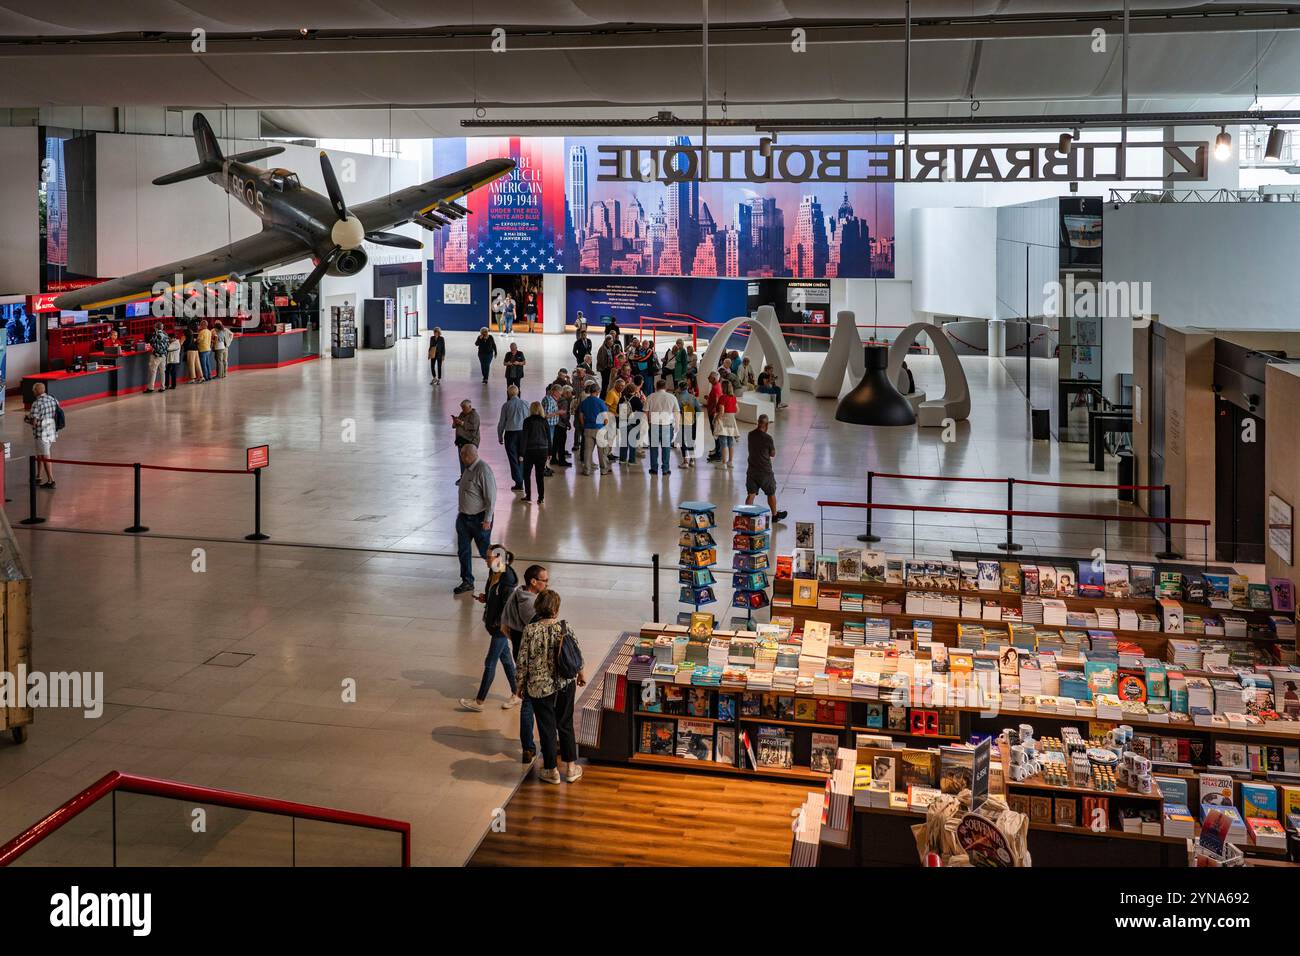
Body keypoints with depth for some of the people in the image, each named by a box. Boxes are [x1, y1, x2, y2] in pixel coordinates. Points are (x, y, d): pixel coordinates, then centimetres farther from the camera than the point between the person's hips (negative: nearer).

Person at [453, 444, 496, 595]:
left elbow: (491, 497, -22)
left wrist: (487, 520, -21)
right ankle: (467, 581, 20)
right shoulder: (468, 468, 7)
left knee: (485, 551, 4)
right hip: (464, 517, 8)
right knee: (463, 551, 9)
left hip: (479, 519, -8)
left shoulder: (483, 470, -21)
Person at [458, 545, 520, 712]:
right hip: (493, 623, 9)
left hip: (501, 626, -9)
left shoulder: (507, 580, -24)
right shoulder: (493, 573, 3)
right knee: (505, 658, 17)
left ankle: (479, 701, 10)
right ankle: (516, 695, 29)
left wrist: (502, 625, -23)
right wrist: (485, 598, 0)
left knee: (490, 662, 0)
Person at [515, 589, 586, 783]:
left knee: (547, 728, 12)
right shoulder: (565, 627, -12)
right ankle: (571, 768, 26)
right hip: (566, 684, 2)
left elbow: (523, 660, -11)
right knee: (565, 724, 18)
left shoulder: (530, 631, -17)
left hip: (540, 687, -2)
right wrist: (580, 672, 18)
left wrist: (521, 684, 4)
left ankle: (552, 770, 23)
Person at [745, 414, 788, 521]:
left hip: (751, 470, 4)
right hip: (765, 471, -4)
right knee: (771, 493, 15)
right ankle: (775, 515, 30)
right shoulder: (768, 438, -18)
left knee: (750, 494, 6)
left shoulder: (751, 435, -3)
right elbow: (773, 454, -6)